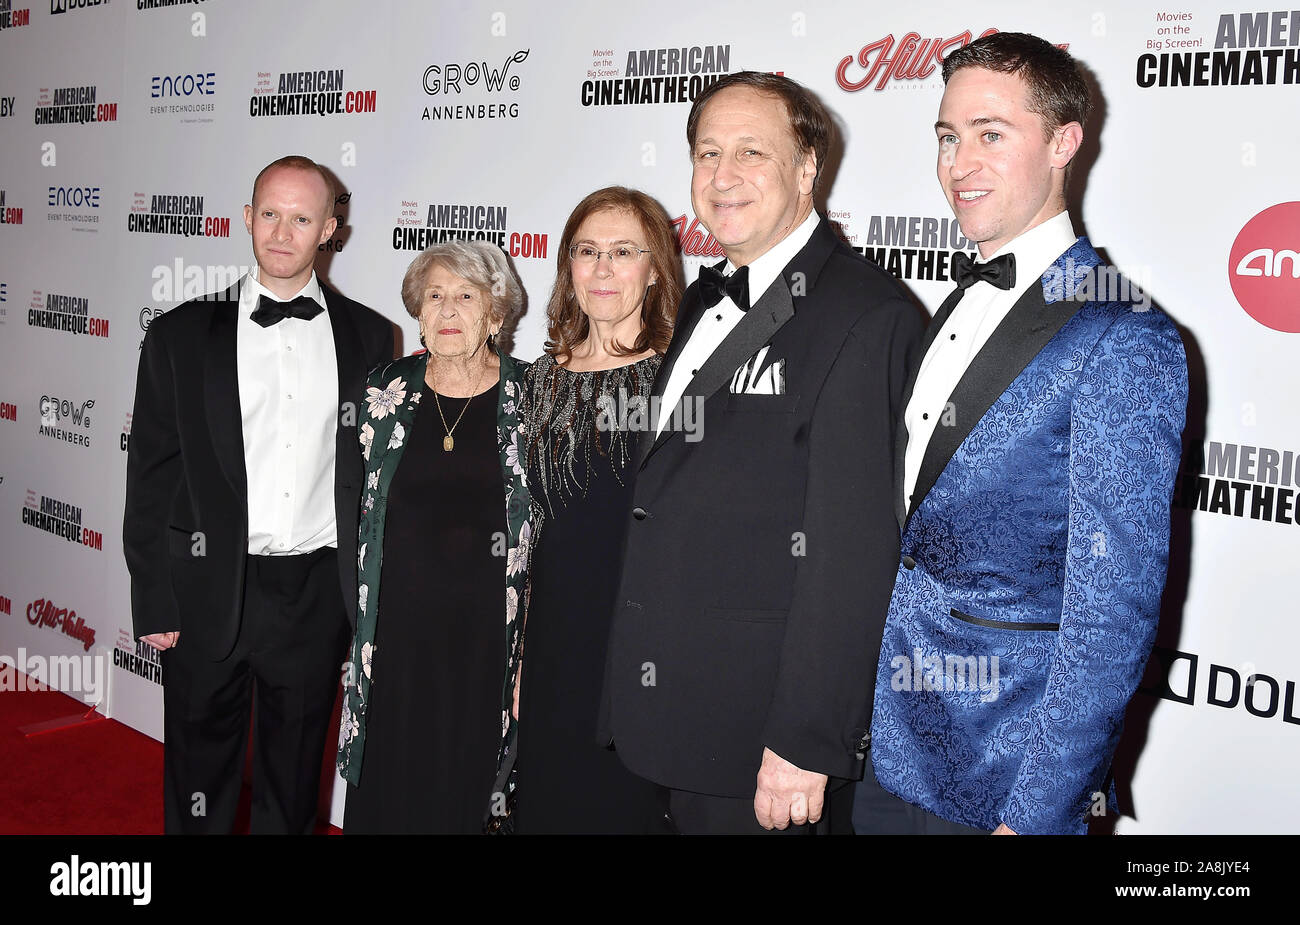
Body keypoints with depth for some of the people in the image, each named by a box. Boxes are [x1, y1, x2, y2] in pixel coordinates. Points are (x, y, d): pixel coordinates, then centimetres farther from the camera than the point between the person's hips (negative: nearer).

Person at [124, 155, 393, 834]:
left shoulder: (367, 337, 3)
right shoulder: (181, 335, -1)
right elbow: (151, 477, 0)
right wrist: (153, 603, -4)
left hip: (318, 594, 1)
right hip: (210, 593, -1)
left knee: (294, 773, 16)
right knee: (199, 779, 12)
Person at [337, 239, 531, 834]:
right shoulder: (385, 391, 3)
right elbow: (356, 512, 11)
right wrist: (354, 632, 9)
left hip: (489, 635, -2)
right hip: (396, 634, 2)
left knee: (469, 790, 10)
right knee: (386, 790, 10)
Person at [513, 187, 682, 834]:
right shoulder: (543, 380, 7)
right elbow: (533, 531, 11)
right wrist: (518, 657, 10)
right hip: (555, 650, 5)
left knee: (635, 806, 8)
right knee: (548, 803, 15)